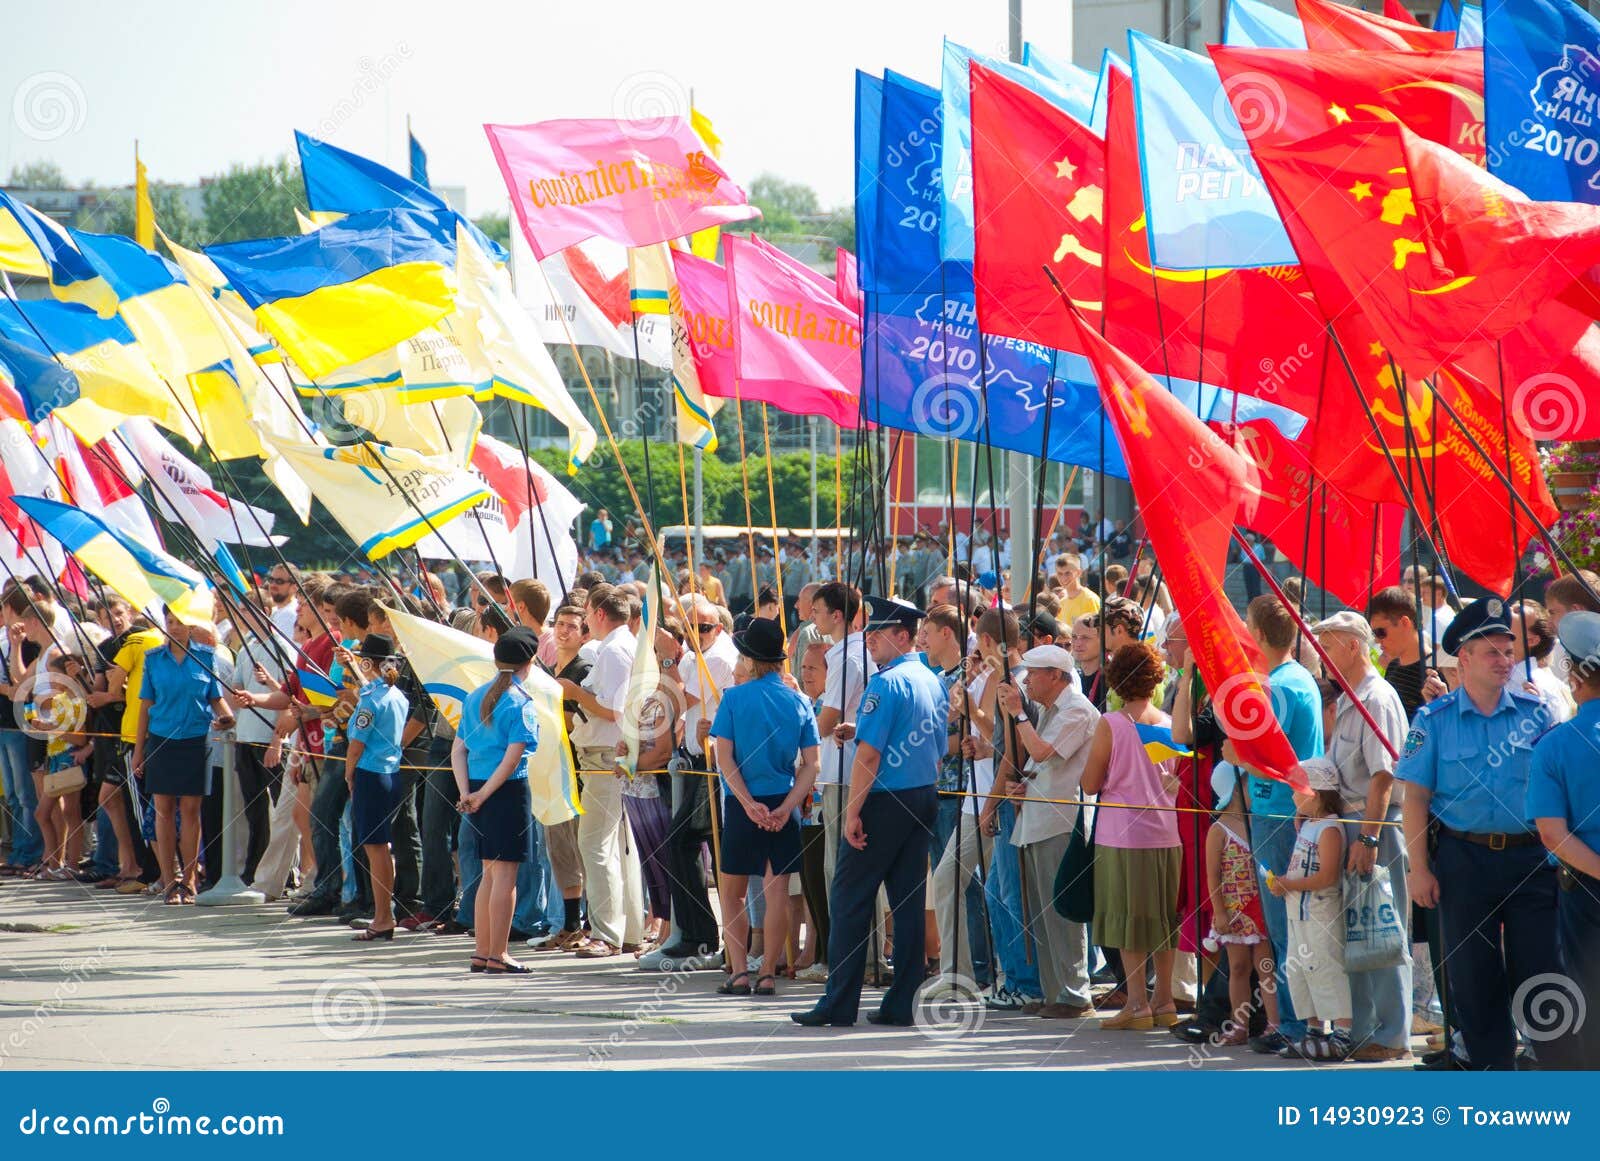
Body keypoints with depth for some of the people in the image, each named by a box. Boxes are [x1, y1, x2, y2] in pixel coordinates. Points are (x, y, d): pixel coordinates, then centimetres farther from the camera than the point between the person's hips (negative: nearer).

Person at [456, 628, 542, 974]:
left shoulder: (475, 697, 11)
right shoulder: (520, 702, -9)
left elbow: (458, 748, 8)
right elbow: (514, 754, -17)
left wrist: (466, 791, 0)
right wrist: (484, 794, -13)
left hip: (477, 791, 7)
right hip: (508, 790, -7)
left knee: (490, 873, 15)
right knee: (505, 874, -3)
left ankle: (481, 952, 17)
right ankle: (497, 956, -4)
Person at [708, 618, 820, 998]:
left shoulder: (734, 698, -5)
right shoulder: (799, 702, 3)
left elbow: (724, 758, -11)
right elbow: (811, 765, -1)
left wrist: (749, 803, -13)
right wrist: (786, 807, -7)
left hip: (743, 805, -2)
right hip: (784, 805, 2)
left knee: (731, 892, 9)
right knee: (777, 891, 5)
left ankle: (739, 971, 1)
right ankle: (768, 974, 5)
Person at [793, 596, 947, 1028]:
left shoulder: (887, 684, -14)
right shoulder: (933, 682, 12)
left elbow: (870, 753, -18)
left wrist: (853, 812, -16)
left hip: (885, 800, -8)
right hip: (924, 799, 8)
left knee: (850, 898, -3)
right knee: (909, 901, 8)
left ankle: (839, 1004, -3)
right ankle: (901, 1004, 8)